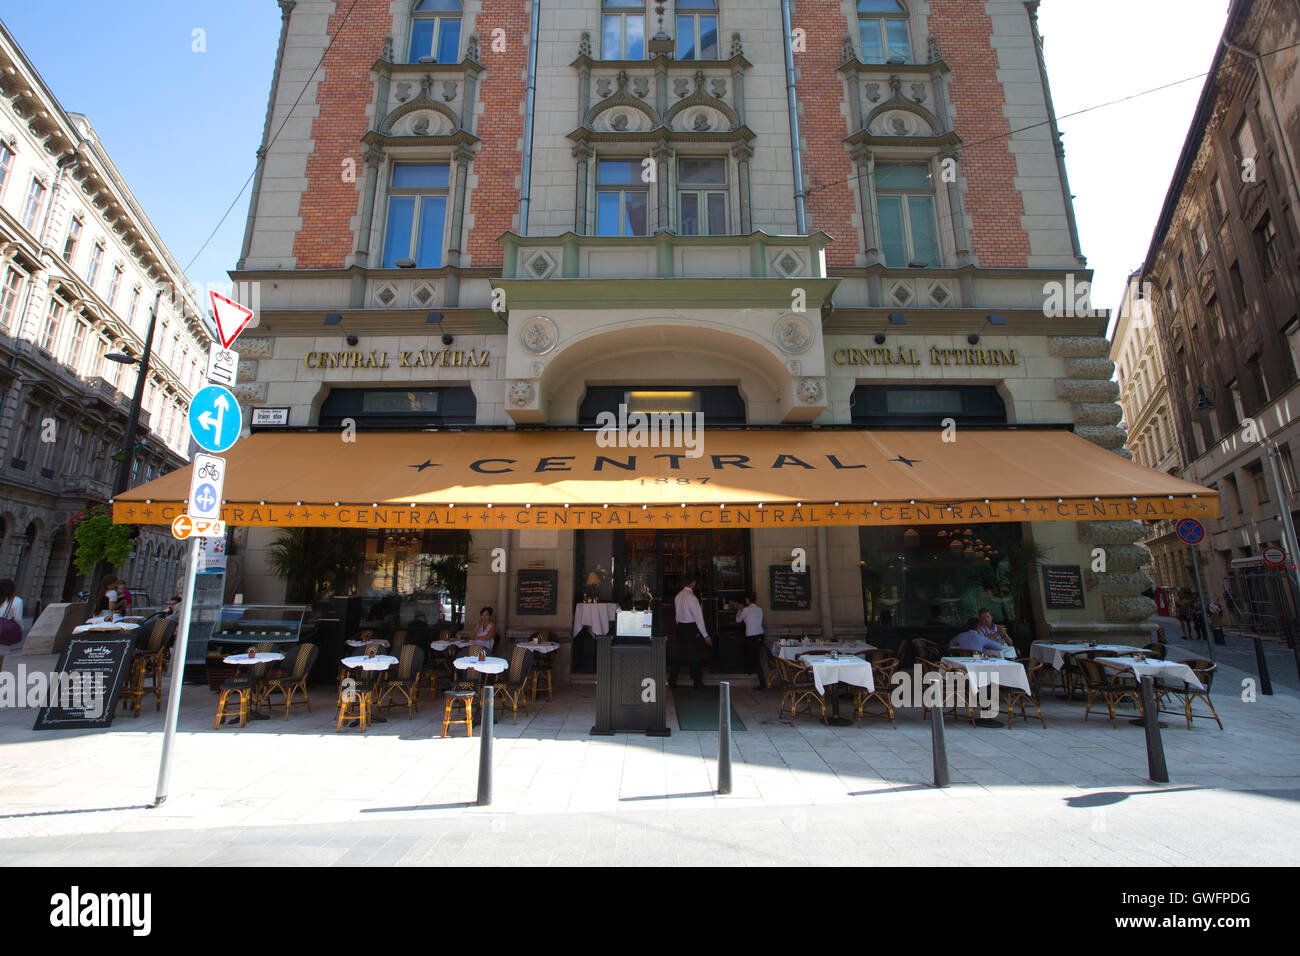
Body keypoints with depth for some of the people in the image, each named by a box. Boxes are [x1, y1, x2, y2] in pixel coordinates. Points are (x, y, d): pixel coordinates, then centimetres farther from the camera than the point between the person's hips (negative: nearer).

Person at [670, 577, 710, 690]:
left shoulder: (678, 595, 4)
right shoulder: (692, 597, -18)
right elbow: (698, 617, -17)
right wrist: (705, 635, -13)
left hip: (680, 627, 7)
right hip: (691, 628, -7)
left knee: (677, 655, 13)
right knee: (694, 656, 3)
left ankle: (672, 681, 19)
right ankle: (697, 683, 10)